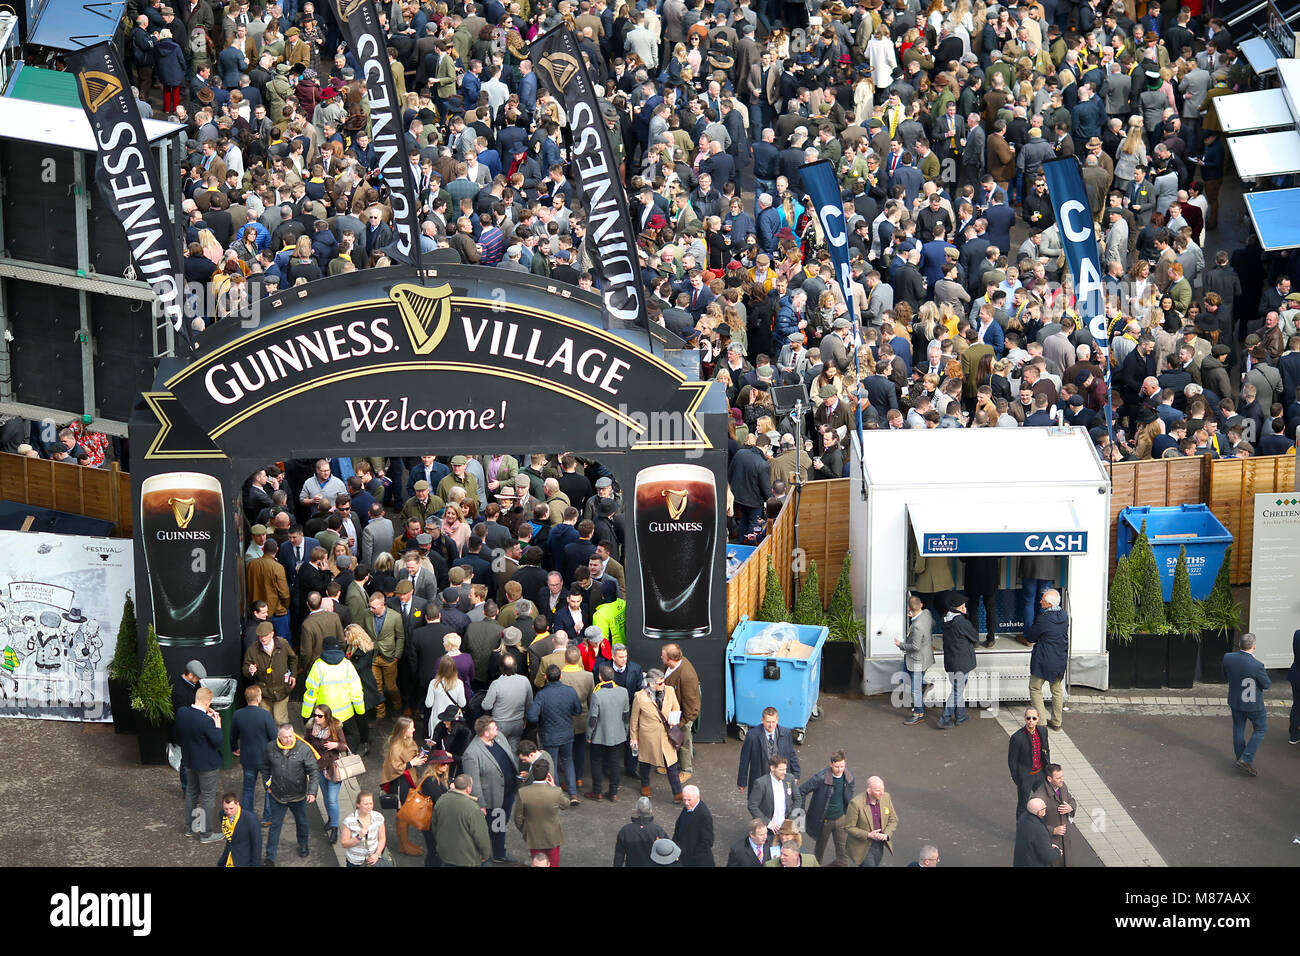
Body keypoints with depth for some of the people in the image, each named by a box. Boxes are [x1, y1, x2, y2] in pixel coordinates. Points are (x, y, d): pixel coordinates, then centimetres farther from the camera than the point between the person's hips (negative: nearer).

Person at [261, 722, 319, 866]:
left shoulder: (303, 749, -17)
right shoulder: (271, 749, -10)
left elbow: (314, 772, -14)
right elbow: (265, 768, 10)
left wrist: (312, 792, -23)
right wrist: (268, 785, 10)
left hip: (298, 796, -1)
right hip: (277, 796, 1)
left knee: (301, 822, 20)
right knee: (275, 826, 8)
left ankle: (303, 846, 46)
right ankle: (270, 858, 18)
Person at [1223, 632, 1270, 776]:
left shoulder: (1228, 658, -13)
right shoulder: (1256, 665, -29)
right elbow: (1267, 685, -14)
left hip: (1235, 702, 5)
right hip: (1253, 704, -5)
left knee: (1238, 730, 20)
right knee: (1260, 729, 14)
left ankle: (1241, 758, 34)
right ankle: (1246, 760, 6)